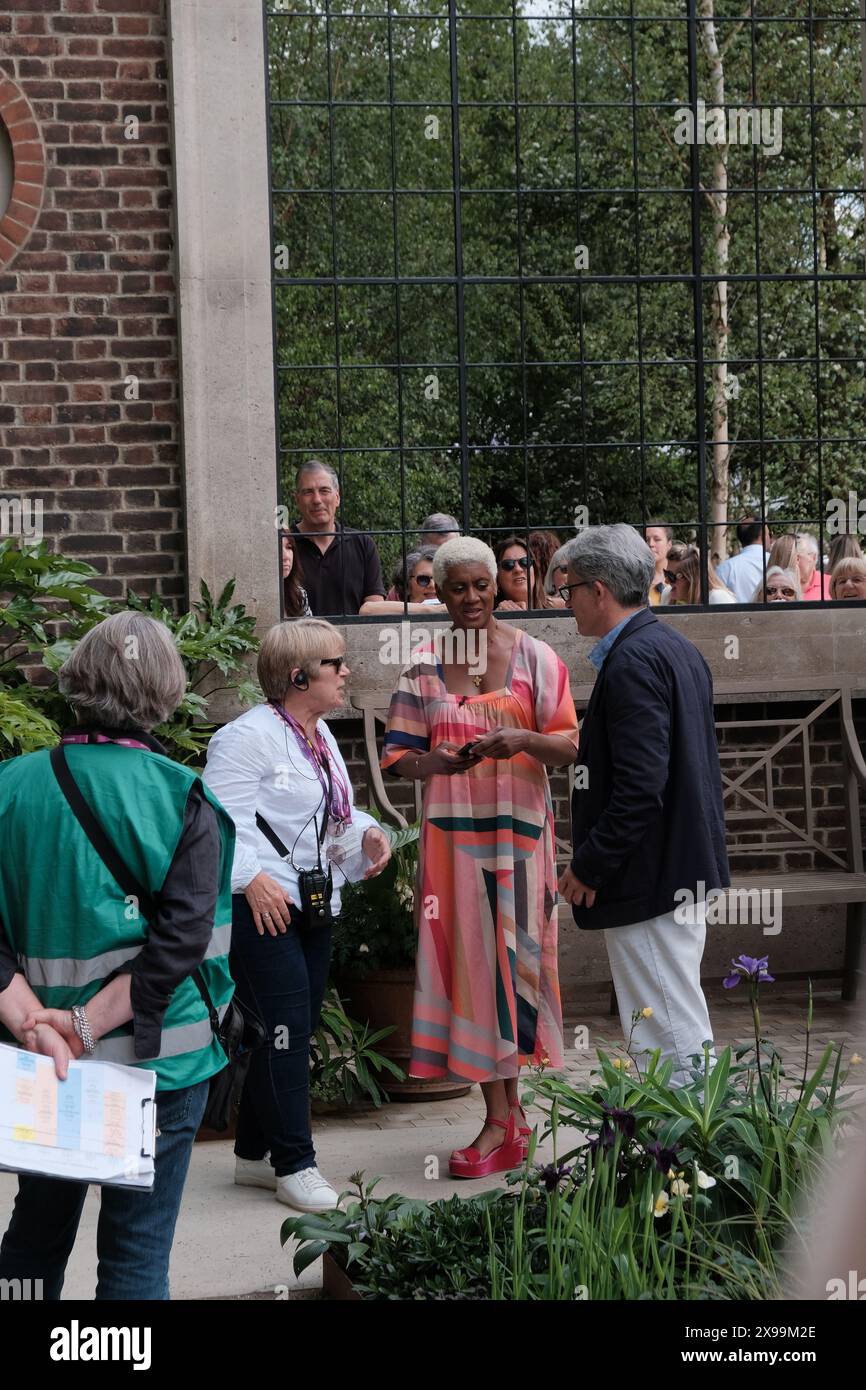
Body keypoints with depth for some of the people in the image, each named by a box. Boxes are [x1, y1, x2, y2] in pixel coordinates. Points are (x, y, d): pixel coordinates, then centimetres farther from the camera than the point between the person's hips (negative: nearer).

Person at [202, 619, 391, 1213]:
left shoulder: (320, 734, 17)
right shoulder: (249, 735, -13)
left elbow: (337, 812, 27)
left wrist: (367, 832, 8)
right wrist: (251, 879, -24)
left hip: (312, 905, 10)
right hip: (263, 906, -10)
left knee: (296, 1030, 12)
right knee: (284, 1030, -9)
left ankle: (254, 1153, 22)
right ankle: (294, 1163, -1)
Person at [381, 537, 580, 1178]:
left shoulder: (533, 657, 2)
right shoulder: (424, 664, 8)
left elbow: (570, 746, -1)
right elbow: (397, 753, 6)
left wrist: (522, 740, -20)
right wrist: (435, 762, -15)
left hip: (520, 828, -2)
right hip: (452, 830, 2)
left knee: (512, 955, -2)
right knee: (471, 957, -1)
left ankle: (505, 1118, 9)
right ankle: (504, 1115, 6)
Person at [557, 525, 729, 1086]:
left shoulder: (632, 661, -18)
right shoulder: (676, 647, 14)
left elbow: (639, 786, -25)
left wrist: (588, 866, -17)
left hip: (651, 877, -11)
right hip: (688, 863, 11)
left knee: (672, 1039, -5)